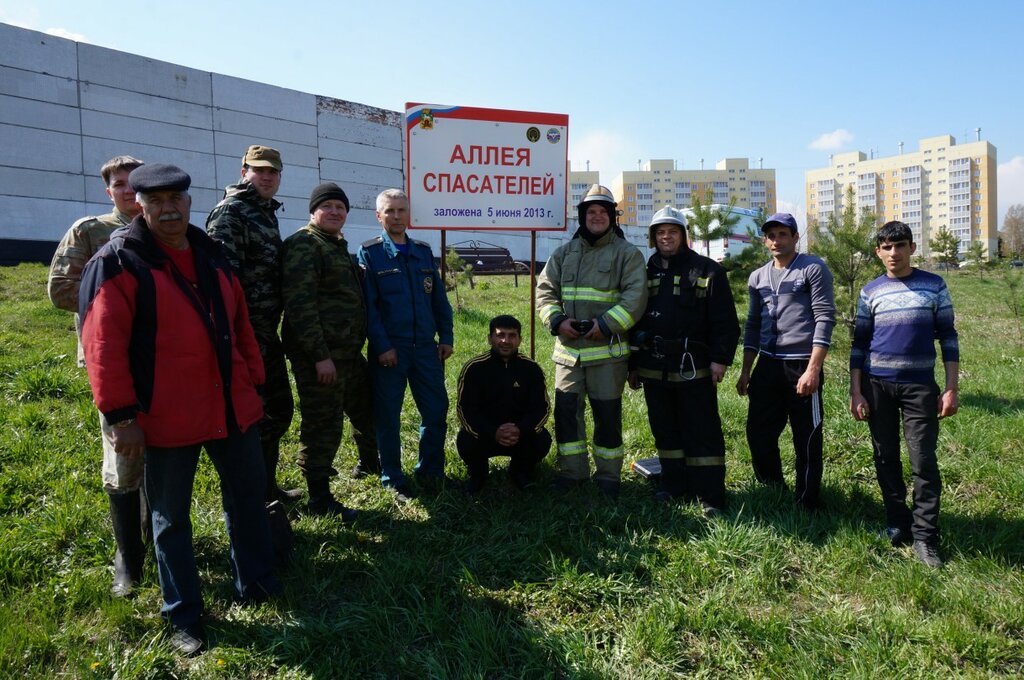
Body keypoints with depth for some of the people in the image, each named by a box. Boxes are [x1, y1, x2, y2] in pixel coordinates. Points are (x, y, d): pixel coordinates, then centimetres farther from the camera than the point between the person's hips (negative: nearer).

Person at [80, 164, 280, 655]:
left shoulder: (211, 256, 10)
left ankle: (255, 584, 35)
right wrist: (121, 416, -17)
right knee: (171, 517, 10)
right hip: (166, 418, -5)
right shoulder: (118, 262, -10)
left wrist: (253, 381, 14)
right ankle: (183, 615, 26)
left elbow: (240, 324, 15)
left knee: (247, 495, 16)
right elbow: (104, 346, -14)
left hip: (232, 407, 6)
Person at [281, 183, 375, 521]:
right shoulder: (304, 245, -10)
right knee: (323, 424, -3)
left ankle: (369, 461, 45)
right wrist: (319, 356, -23)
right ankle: (320, 498, 10)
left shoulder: (339, 246, 19)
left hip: (349, 351, 10)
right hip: (320, 354, -10)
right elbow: (299, 304, -19)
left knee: (366, 407, 23)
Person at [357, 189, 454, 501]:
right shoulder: (369, 253, -1)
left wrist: (446, 336, 6)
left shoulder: (423, 251, 12)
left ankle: (430, 472, 25)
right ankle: (392, 479, 21)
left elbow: (439, 297, 13)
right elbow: (368, 305, -8)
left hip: (426, 347, 4)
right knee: (388, 416, 6)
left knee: (436, 411, 6)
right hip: (388, 350, -4)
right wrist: (381, 346, -14)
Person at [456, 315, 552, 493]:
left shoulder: (531, 368, -6)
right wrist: (493, 433, -32)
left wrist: (521, 430, -28)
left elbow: (542, 408, -7)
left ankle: (521, 471, 11)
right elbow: (465, 410, -14)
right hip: (483, 433, -1)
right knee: (465, 442, -31)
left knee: (542, 441, -26)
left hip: (521, 434, 2)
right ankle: (478, 474, 7)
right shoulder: (473, 368, -12)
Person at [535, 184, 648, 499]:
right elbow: (545, 290, 8)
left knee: (608, 414, 4)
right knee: (566, 409, 7)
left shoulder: (627, 253, -1)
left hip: (607, 349, -4)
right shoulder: (564, 253, 12)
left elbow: (635, 296, -10)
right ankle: (572, 470, 22)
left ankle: (608, 475, 19)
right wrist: (557, 320, -9)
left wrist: (606, 324, -19)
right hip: (568, 349, 4)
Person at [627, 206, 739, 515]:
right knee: (665, 431, 13)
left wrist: (720, 358, -11)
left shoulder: (707, 270, 0)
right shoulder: (646, 273, 14)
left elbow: (725, 320, -3)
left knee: (702, 434, -2)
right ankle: (673, 485, 26)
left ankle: (710, 498, 4)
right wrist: (632, 365, 14)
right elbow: (634, 320, 16)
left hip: (693, 369, -5)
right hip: (653, 369, 5)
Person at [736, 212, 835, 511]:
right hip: (767, 366, 6)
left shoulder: (813, 269, -2)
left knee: (807, 441, 2)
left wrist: (813, 369, -16)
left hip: (802, 366, -5)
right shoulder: (758, 277, 14)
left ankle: (807, 506, 16)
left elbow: (825, 318, -9)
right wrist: (745, 371, 13)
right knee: (758, 433, 9)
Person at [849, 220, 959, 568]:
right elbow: (859, 344, 7)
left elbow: (948, 338, 4)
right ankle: (897, 524, 21)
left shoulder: (934, 286, 4)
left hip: (920, 386, -1)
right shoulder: (871, 292, 6)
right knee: (886, 458, 8)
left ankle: (924, 537, 3)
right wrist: (855, 392, 2)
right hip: (877, 386, 2)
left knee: (923, 461, -5)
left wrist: (951, 389, -3)